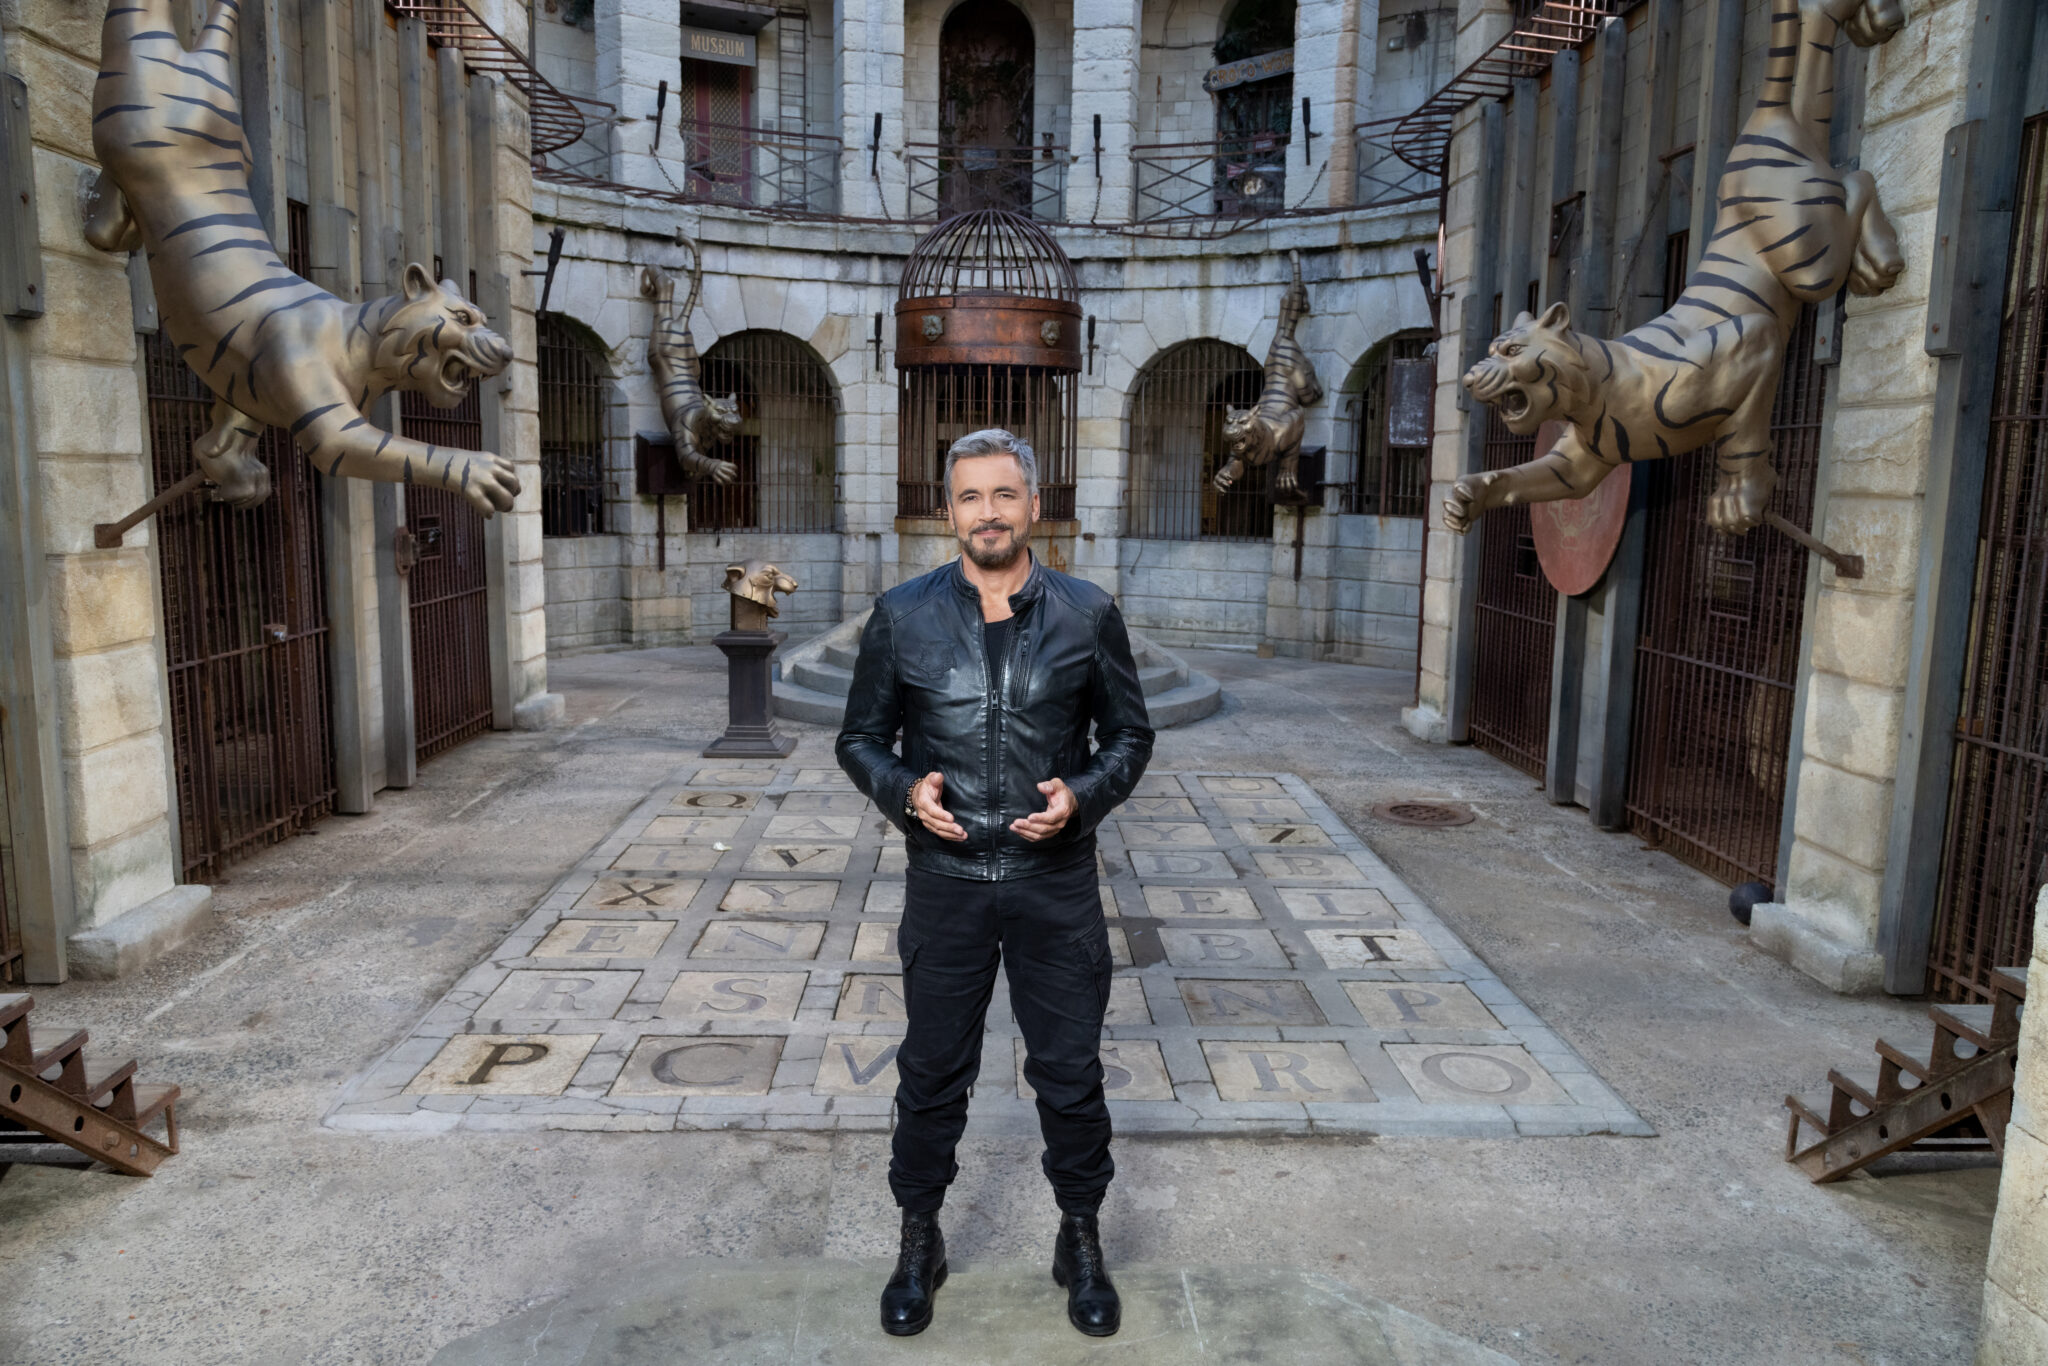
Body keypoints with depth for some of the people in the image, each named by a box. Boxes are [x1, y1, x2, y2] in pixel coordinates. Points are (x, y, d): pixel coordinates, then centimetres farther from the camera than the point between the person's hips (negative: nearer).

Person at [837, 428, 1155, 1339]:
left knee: (1070, 1072, 11)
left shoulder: (1089, 615, -2)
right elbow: (860, 737, 5)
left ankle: (1080, 1242, 34)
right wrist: (904, 790, -15)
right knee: (931, 1072, 13)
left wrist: (1083, 795, -13)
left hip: (1058, 882, 0)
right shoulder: (901, 616, -2)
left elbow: (1130, 735, 6)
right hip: (946, 881, 0)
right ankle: (919, 1244, 34)